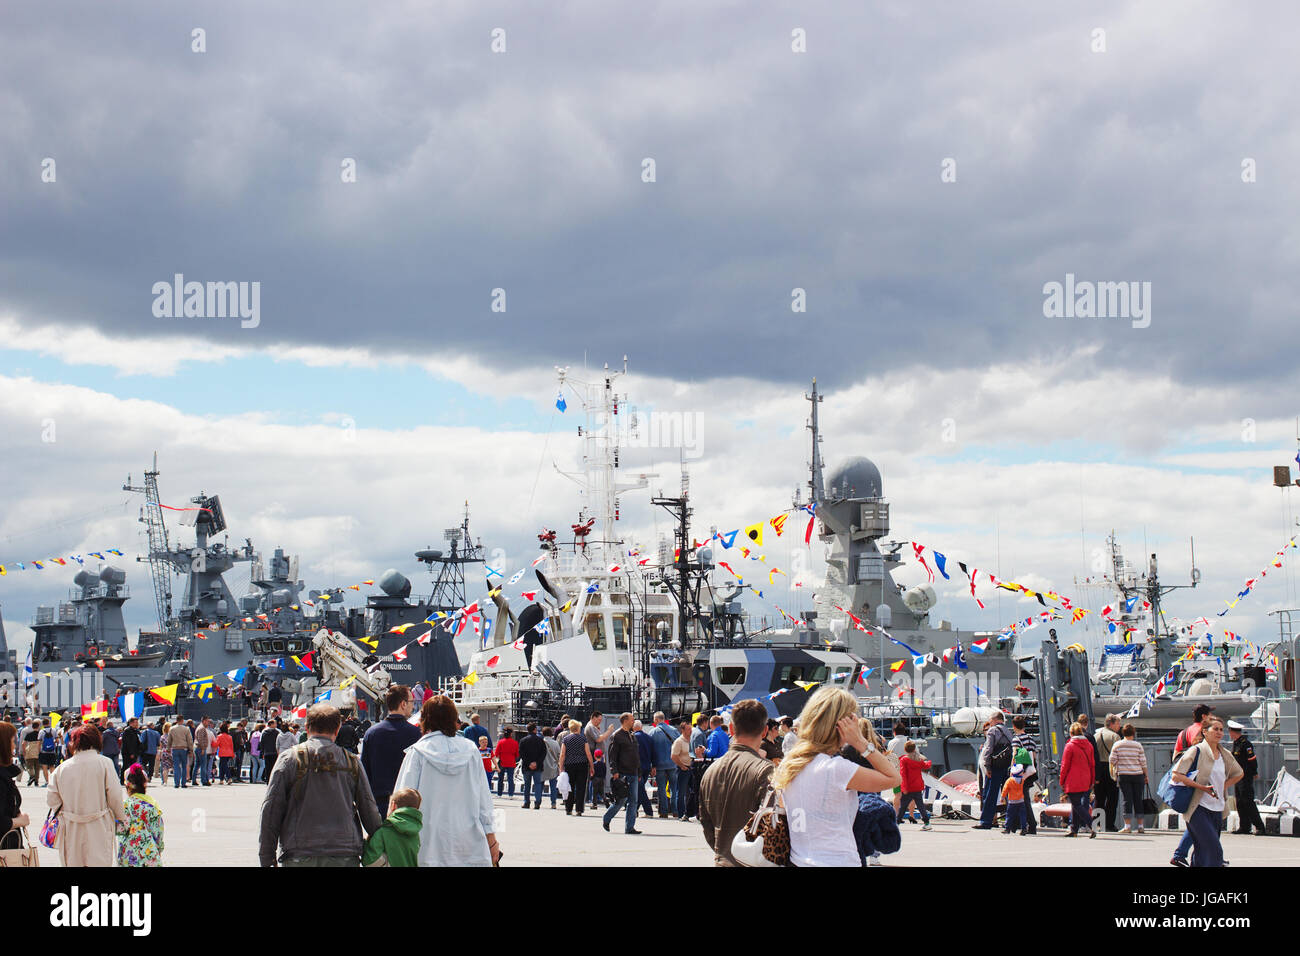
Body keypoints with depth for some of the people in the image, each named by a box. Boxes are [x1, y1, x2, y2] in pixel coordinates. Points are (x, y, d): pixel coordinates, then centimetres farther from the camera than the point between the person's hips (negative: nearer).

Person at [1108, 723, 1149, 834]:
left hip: (1123, 775, 0)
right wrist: (1146, 776, 10)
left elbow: (1112, 760, -1)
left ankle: (1127, 825, -8)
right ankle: (1141, 826, 8)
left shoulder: (1117, 745, 2)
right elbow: (1143, 762, 1)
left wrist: (1112, 774, 9)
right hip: (1138, 775, 0)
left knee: (1127, 800, -1)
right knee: (1138, 800, 7)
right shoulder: (1138, 746, 1)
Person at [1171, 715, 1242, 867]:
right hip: (1198, 809, -6)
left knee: (1201, 854, 8)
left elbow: (1239, 774, 30)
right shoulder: (1196, 751, -7)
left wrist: (1223, 787, 14)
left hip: (1217, 809, 6)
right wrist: (1202, 787, -18)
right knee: (1215, 851, -17)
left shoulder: (1225, 754, 11)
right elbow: (1176, 776, -14)